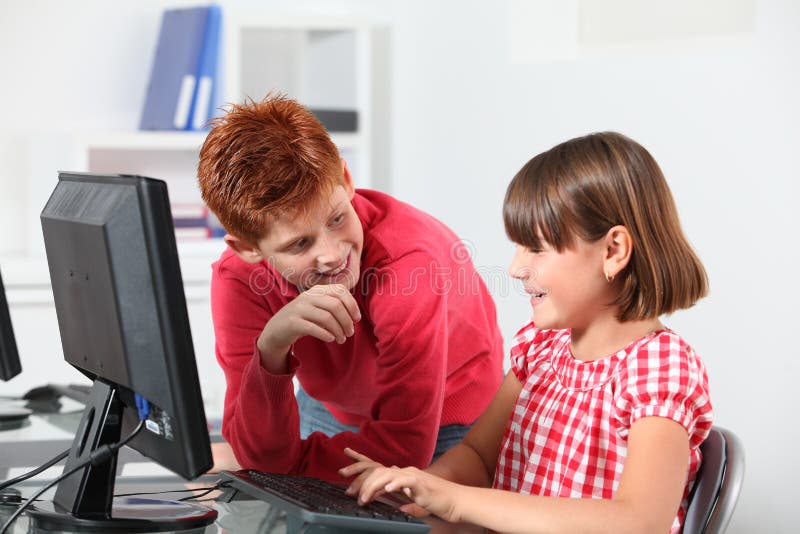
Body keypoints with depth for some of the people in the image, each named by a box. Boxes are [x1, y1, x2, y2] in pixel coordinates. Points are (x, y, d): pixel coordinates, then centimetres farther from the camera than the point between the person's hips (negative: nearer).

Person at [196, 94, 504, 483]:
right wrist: (272, 347, -44)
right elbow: (262, 457, -25)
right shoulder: (238, 279, -23)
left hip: (445, 422, -3)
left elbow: (403, 450, -31)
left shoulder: (408, 258, -35)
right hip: (332, 410, 3)